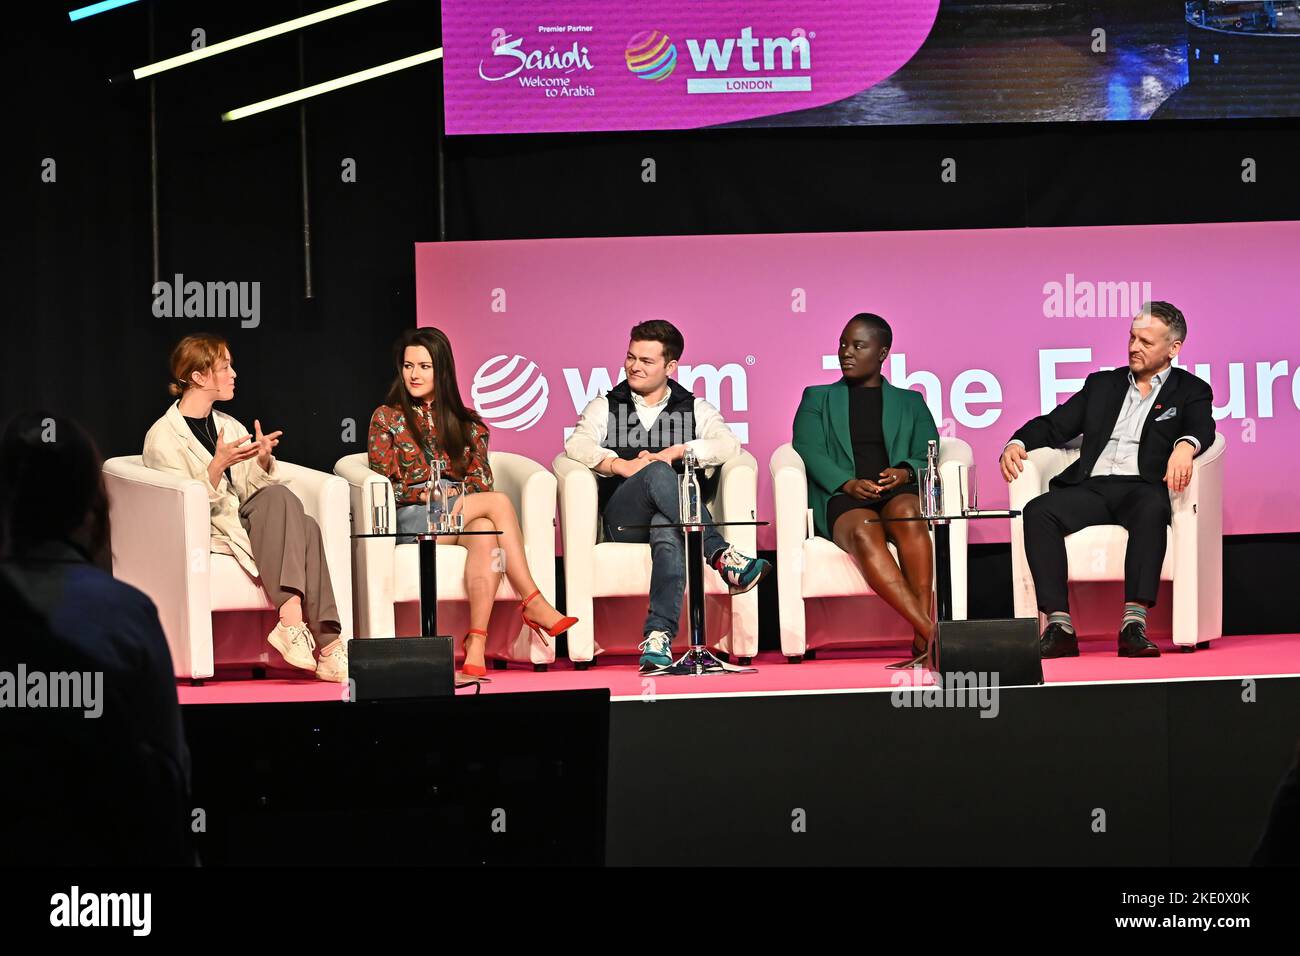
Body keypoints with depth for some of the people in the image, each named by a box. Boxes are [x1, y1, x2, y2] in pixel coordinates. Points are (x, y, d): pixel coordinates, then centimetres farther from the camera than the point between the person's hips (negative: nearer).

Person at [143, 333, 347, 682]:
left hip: (246, 521, 6)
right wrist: (218, 464, -25)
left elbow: (253, 491, 14)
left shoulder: (230, 427, 21)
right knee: (281, 498, -30)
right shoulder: (162, 438, -1)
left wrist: (263, 461, -6)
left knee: (306, 526, -27)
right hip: (207, 533, -6)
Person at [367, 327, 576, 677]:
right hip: (411, 517, -3)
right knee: (499, 502, -30)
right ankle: (533, 604, -32)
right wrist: (427, 494, -13)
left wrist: (458, 497, -12)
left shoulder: (465, 423, 20)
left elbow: (481, 480, 10)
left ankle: (476, 644, -47)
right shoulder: (386, 418, 11)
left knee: (486, 536, -37)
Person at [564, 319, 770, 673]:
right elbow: (576, 445, 2)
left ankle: (659, 637, -52)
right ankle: (721, 555, -43)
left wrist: (676, 452, -10)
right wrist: (623, 466, -13)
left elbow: (729, 444, 1)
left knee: (668, 533, -40)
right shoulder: (605, 406, 22)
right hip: (622, 520, 0)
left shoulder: (695, 409, 20)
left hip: (677, 516, 0)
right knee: (658, 473, -34)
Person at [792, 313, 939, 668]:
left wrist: (906, 472, -12)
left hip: (900, 493, 1)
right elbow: (809, 451, 5)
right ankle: (932, 632, -49)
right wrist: (848, 483, -13)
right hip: (841, 498, -1)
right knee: (863, 531, -38)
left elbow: (930, 456, 12)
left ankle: (922, 638, -46)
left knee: (906, 513, -37)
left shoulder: (910, 402, 25)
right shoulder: (817, 398, 22)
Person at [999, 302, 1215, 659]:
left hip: (1141, 487, -3)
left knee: (1152, 509, -39)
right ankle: (1059, 626, -35)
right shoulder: (1102, 384, 26)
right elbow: (1054, 425, 20)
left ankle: (1134, 623, -45)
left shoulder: (1190, 391, 15)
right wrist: (1017, 443, -1)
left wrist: (1185, 445, -31)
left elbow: (1202, 427, -6)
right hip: (1091, 487, 3)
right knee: (1038, 511, -27)